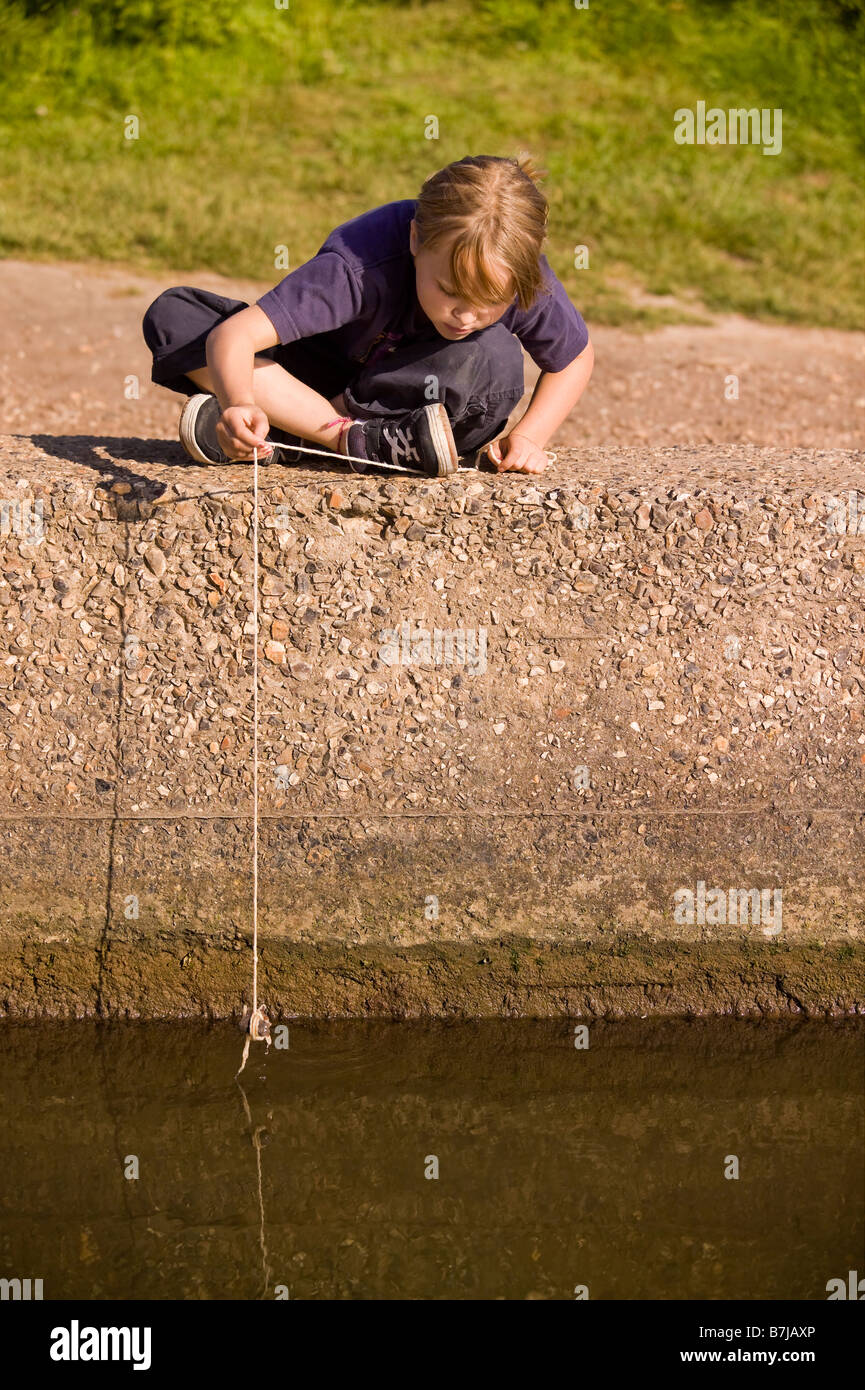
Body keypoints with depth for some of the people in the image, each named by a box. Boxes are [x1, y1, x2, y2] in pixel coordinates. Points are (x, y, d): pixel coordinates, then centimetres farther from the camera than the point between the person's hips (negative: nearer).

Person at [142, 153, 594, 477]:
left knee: (496, 360, -37)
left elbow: (576, 359, -5)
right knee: (172, 316, -25)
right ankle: (353, 437, -34)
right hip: (328, 369, -1)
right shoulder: (363, 266, -37)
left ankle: (289, 432, -28)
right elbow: (235, 334, -44)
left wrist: (527, 436, -21)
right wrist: (239, 403, -65)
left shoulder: (523, 281, -27)